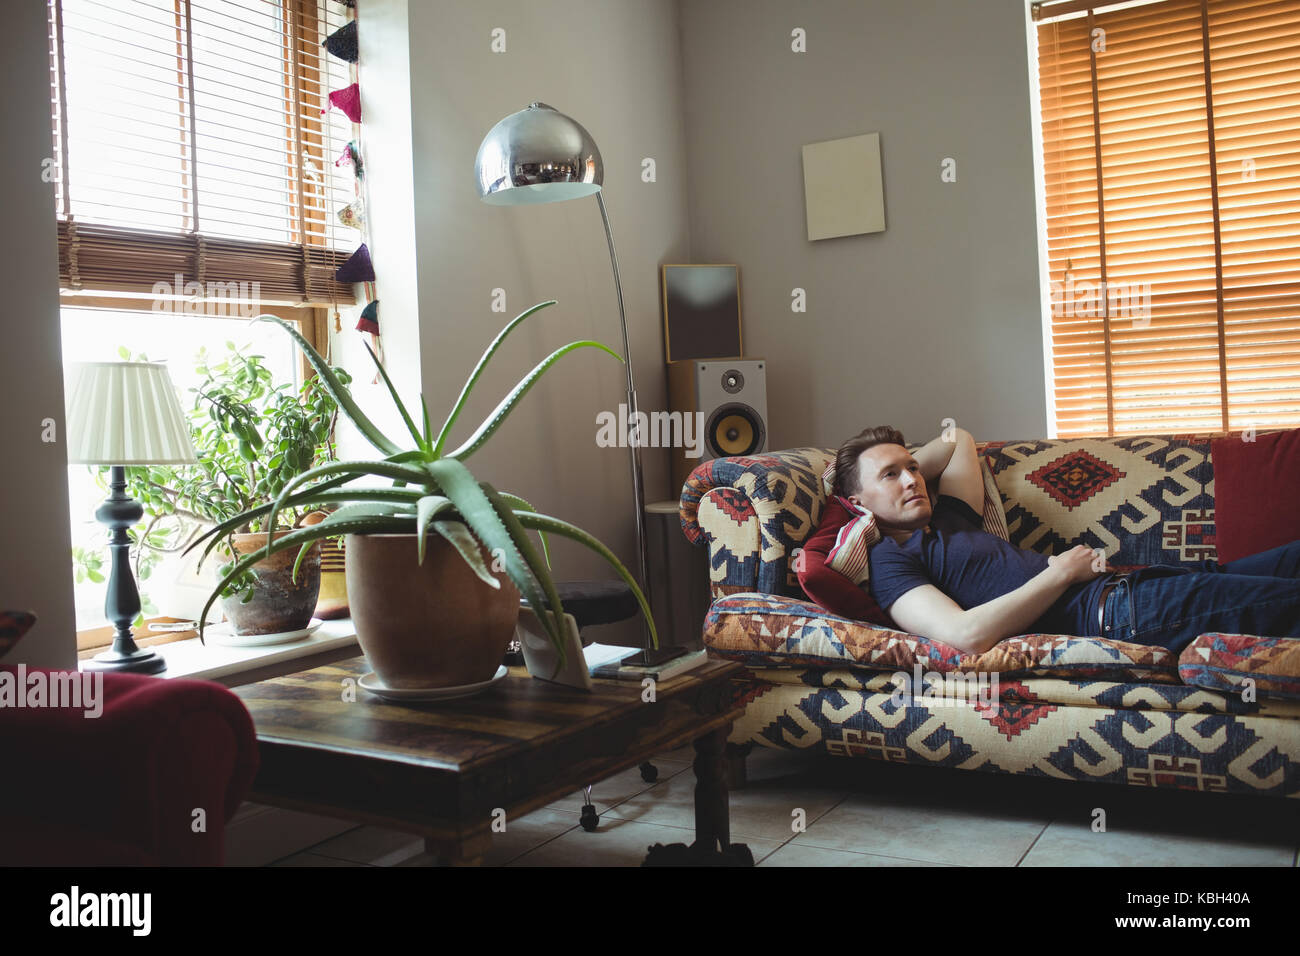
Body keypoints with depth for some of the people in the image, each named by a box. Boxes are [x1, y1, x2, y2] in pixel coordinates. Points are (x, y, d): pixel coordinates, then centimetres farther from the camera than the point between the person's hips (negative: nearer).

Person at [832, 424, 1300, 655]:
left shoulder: (948, 519, 22)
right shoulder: (888, 561, -6)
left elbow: (958, 439, 40)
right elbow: (966, 635, -24)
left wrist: (904, 464, 22)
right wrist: (1061, 572, -12)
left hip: (1119, 587, 10)